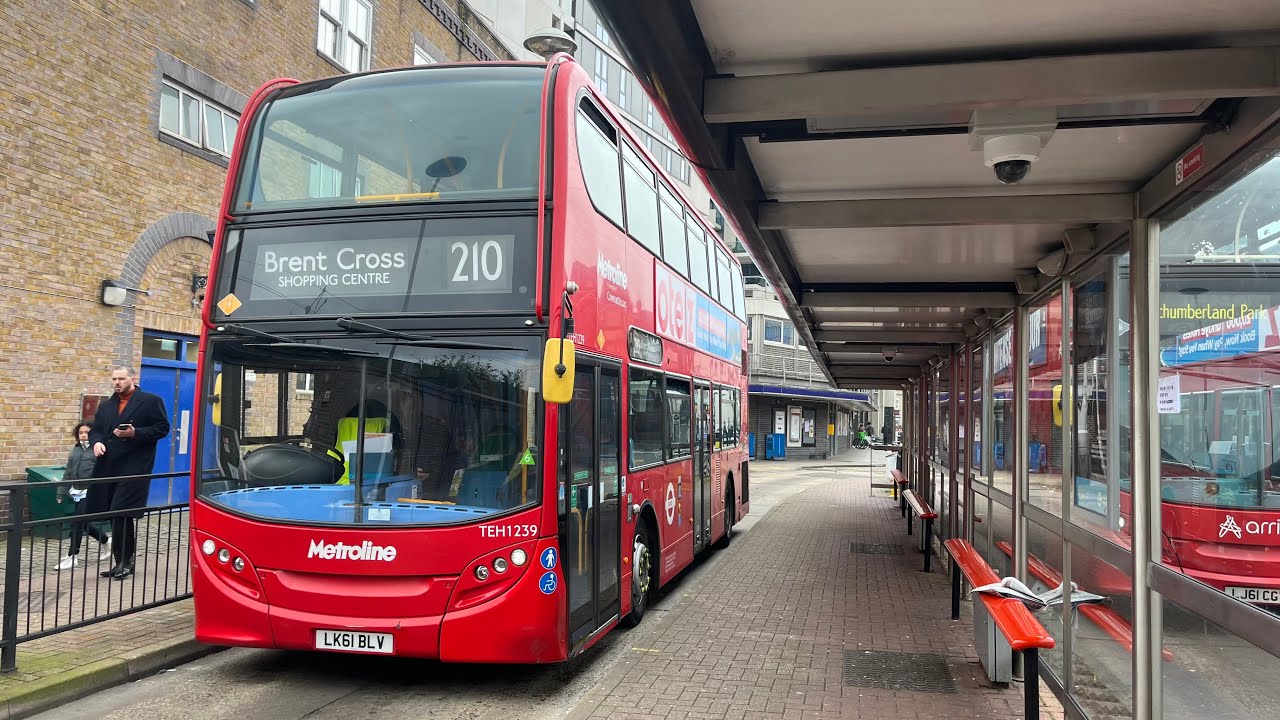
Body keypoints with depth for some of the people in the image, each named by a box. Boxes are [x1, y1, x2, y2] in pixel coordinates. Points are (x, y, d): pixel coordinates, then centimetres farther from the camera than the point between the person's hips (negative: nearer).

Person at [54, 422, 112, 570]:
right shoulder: (75, 450, 14)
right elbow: (68, 472, 16)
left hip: (90, 491, -7)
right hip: (77, 491, 7)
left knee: (77, 523, -5)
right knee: (85, 523, 13)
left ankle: (72, 557, 5)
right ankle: (106, 541, 34)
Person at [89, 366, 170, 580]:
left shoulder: (151, 401, 0)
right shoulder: (105, 406, 19)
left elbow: (162, 427, -5)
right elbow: (95, 430, 21)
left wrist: (135, 433, -16)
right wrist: (97, 442, -2)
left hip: (134, 468, -6)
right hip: (108, 469, 7)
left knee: (122, 514, -11)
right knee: (115, 516, 10)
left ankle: (126, 560, 1)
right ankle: (121, 562, 19)